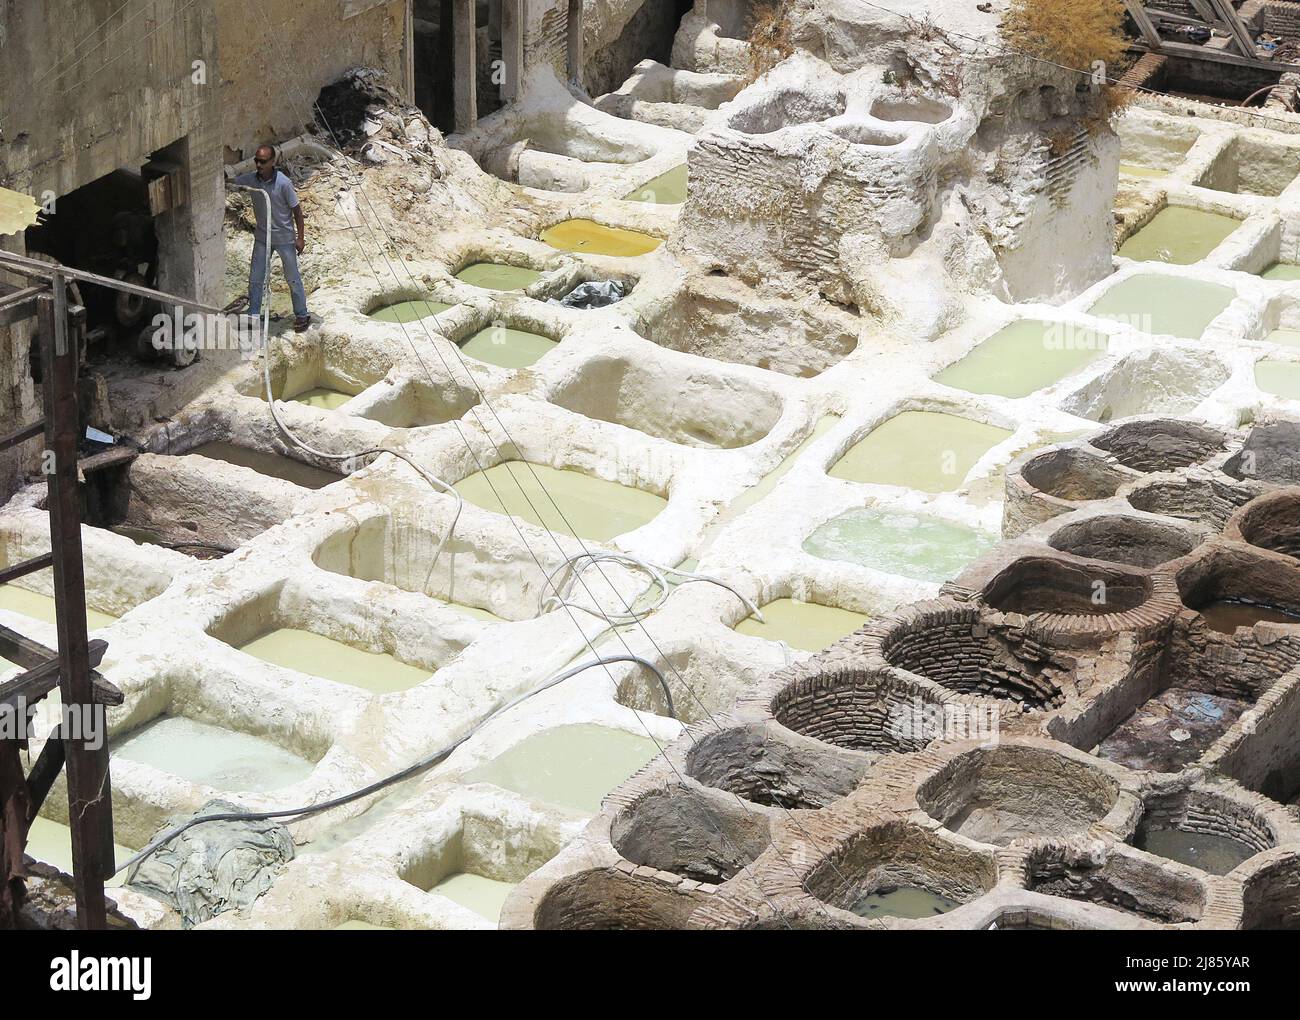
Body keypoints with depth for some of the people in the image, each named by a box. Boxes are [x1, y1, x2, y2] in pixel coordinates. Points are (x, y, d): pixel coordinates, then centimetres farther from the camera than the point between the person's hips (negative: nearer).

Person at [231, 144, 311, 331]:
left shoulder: (283, 183, -22)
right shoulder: (251, 179, -10)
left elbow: (296, 209, -14)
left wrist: (300, 237, -12)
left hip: (284, 238, -4)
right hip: (262, 237, 4)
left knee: (293, 279, 9)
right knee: (255, 279, 9)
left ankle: (302, 315, 25)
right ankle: (253, 316, 23)